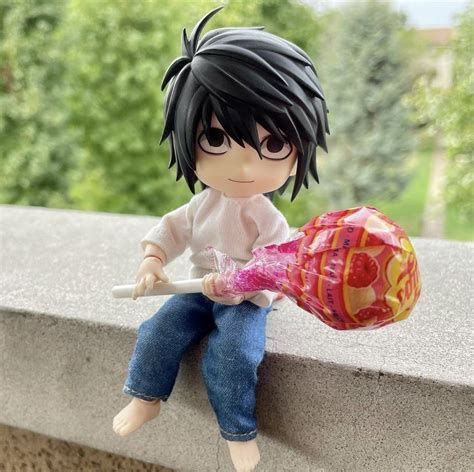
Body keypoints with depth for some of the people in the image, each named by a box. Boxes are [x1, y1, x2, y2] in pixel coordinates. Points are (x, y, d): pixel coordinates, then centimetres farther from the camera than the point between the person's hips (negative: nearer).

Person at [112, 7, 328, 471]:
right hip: (199, 292, 5)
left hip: (246, 301, -5)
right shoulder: (202, 204, -8)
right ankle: (146, 398, 17)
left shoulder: (265, 218, -22)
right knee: (158, 331, -6)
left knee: (229, 356, -23)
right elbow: (172, 229, 5)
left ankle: (238, 431, 1)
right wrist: (152, 261, -10)